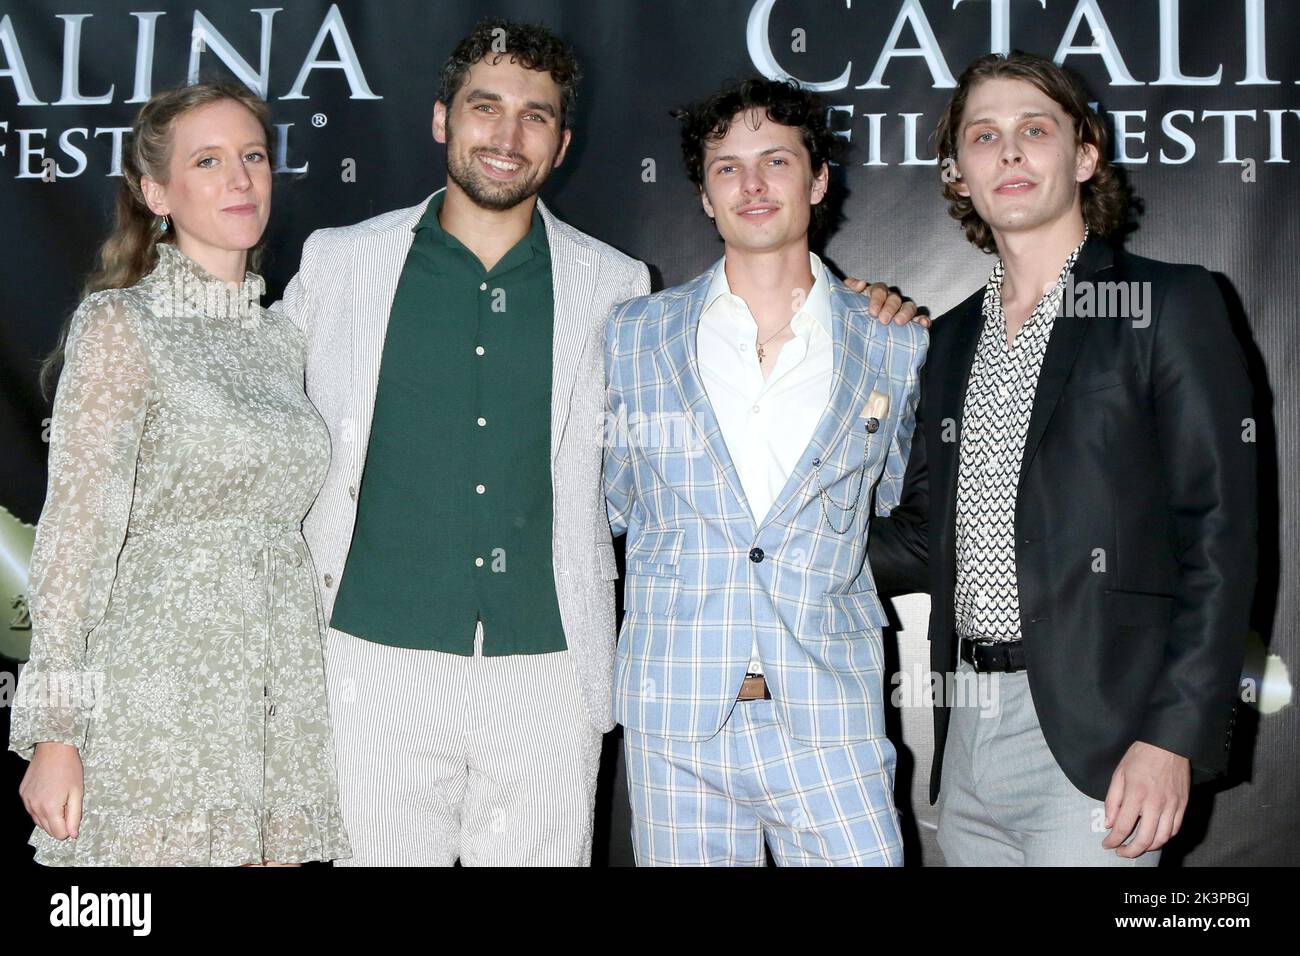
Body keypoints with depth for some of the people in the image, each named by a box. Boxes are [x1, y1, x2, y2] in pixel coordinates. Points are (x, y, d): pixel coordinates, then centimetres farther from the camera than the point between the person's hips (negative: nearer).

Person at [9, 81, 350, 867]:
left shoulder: (281, 339, 13)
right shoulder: (120, 324, -5)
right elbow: (75, 535, -9)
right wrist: (53, 733, -12)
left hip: (280, 699, 6)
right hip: (161, 704, -5)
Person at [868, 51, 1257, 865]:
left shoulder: (1170, 305, -3)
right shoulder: (956, 338, 15)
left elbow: (1218, 537, -8)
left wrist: (1176, 737, -15)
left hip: (1096, 739, -5)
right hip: (969, 730, 5)